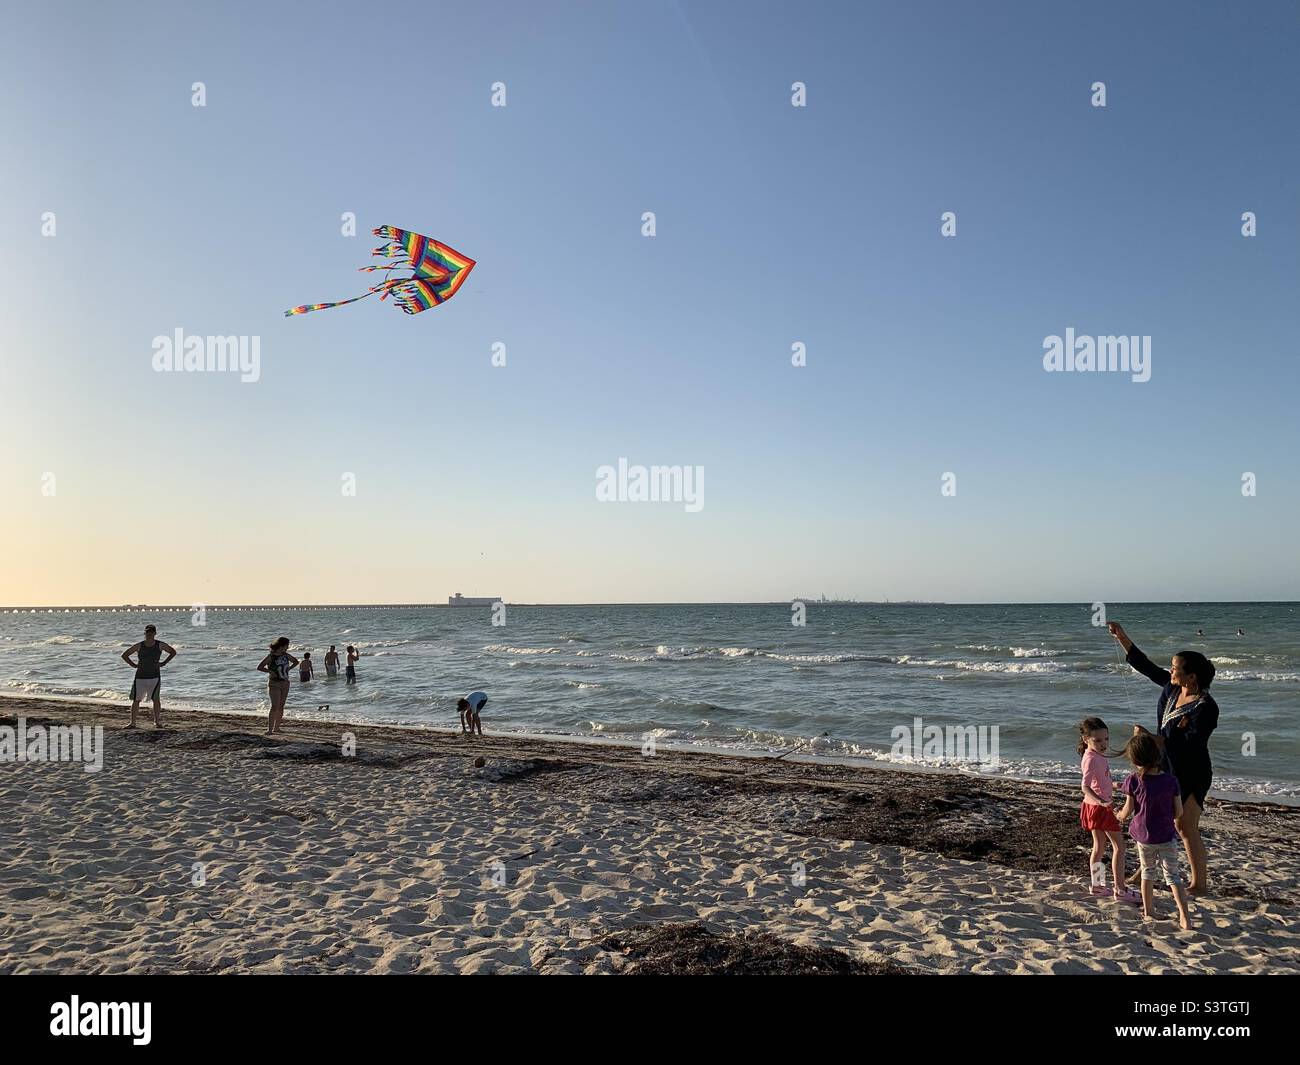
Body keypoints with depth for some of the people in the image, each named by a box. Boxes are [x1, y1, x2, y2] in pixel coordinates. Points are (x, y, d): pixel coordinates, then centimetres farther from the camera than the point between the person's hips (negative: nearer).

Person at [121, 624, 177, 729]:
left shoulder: (160, 645, -1)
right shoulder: (139, 646, 0)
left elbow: (173, 652, 11)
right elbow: (124, 655, 8)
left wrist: (163, 663, 1)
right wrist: (133, 665, -1)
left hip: (154, 677, -1)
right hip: (140, 677, 1)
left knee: (156, 699, -5)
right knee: (136, 700, 2)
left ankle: (157, 722, 4)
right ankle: (132, 723, 9)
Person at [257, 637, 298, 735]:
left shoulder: (286, 655, 5)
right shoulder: (271, 657, -10)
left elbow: (296, 661, 22)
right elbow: (259, 667, -10)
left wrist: (289, 669, 7)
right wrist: (270, 671, -18)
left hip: (285, 683, 6)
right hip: (274, 684, -6)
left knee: (281, 706, 9)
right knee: (275, 706, -14)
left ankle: (276, 727, 19)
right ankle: (269, 730, -15)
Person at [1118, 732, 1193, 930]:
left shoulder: (1134, 780, -15)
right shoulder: (1171, 781, -11)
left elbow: (1128, 810, -8)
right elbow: (1179, 812, -4)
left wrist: (1120, 815, 14)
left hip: (1144, 836, 0)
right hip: (1166, 837, 0)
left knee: (1148, 871, 19)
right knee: (1172, 876, 8)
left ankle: (1147, 911, 26)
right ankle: (1184, 915, -5)